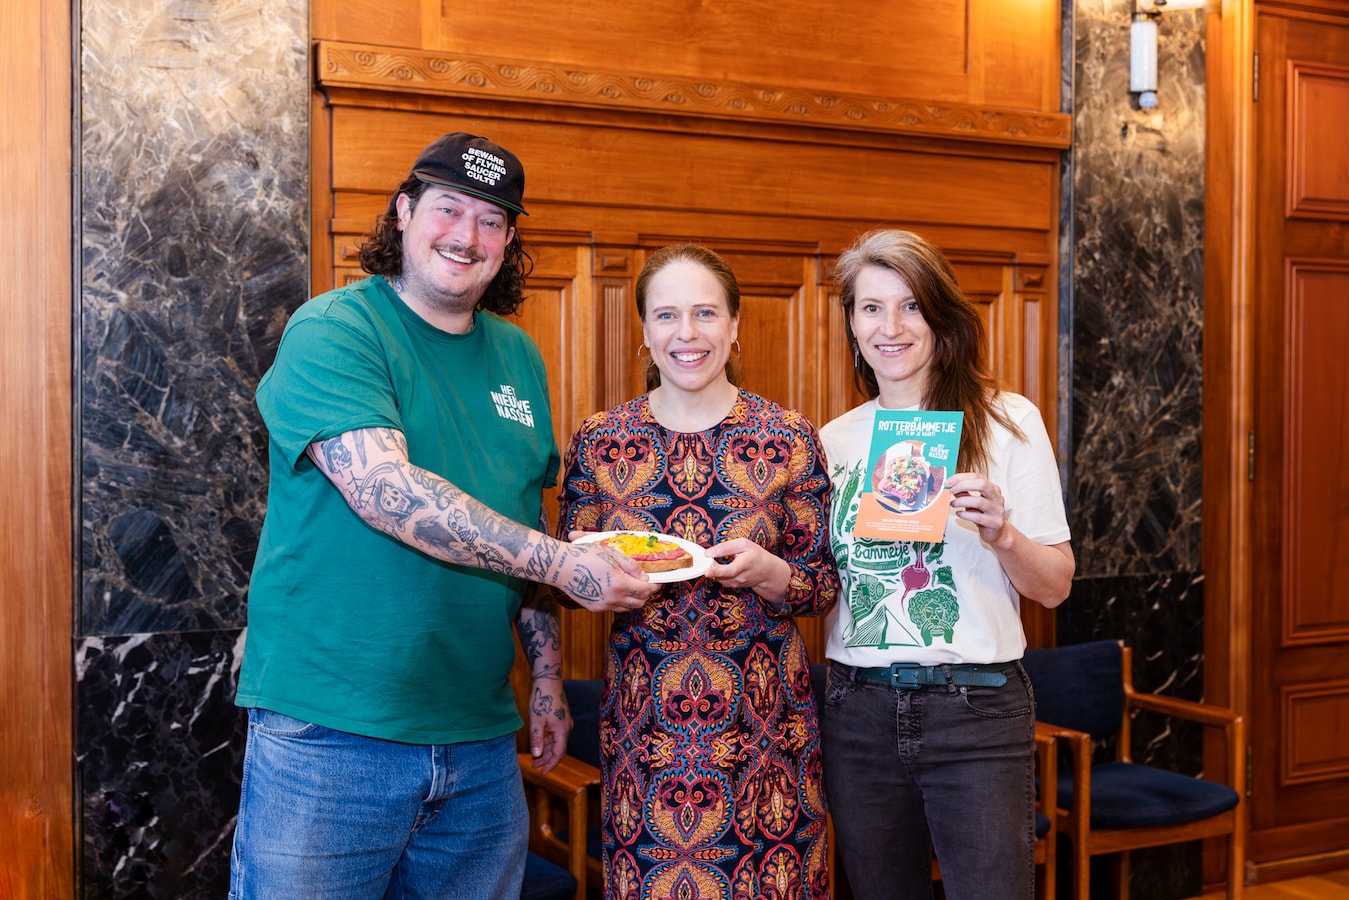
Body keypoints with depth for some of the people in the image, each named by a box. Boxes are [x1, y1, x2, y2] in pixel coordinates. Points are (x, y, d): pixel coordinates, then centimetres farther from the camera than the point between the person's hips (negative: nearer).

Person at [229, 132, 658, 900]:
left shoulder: (519, 357, 12)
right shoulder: (333, 331, -9)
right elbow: (383, 491, -23)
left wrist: (548, 677, 14)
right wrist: (564, 561, -23)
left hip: (480, 740, 6)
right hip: (330, 732, -6)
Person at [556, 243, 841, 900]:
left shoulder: (789, 438, -1)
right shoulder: (598, 440, 2)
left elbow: (824, 585, 2)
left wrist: (765, 571, -17)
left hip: (763, 715, -1)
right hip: (641, 713, 1)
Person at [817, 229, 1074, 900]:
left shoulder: (1006, 421, 0)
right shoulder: (834, 440, 9)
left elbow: (1055, 587, 0)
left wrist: (1001, 534, -17)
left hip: (975, 712, -3)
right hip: (858, 711, 3)